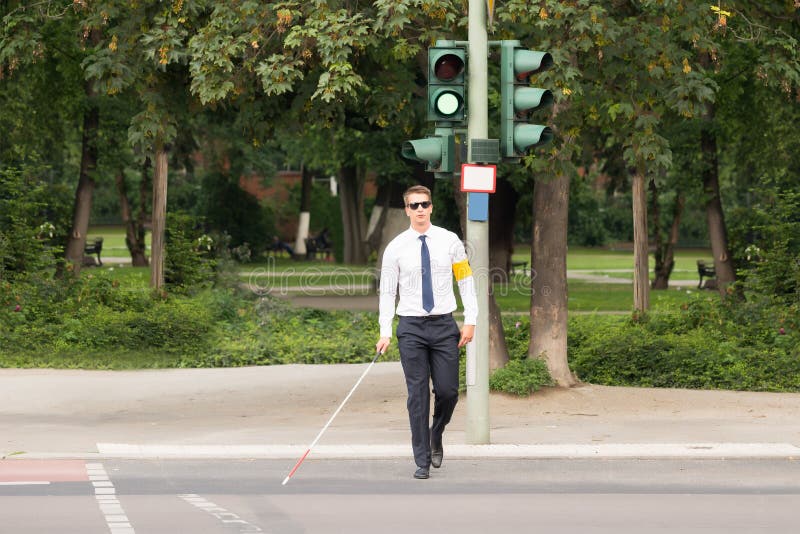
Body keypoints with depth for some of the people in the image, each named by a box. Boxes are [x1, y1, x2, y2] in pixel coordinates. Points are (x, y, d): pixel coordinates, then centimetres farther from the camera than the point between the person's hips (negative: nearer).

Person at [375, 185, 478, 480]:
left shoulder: (450, 241, 3)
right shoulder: (395, 248, 1)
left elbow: (466, 281, 7)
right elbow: (387, 292, 2)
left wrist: (470, 320, -1)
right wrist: (385, 332, -7)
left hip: (444, 325, 1)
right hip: (411, 327, -1)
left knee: (448, 390, -2)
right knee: (417, 395, -2)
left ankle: (436, 436, 28)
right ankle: (422, 461, 3)